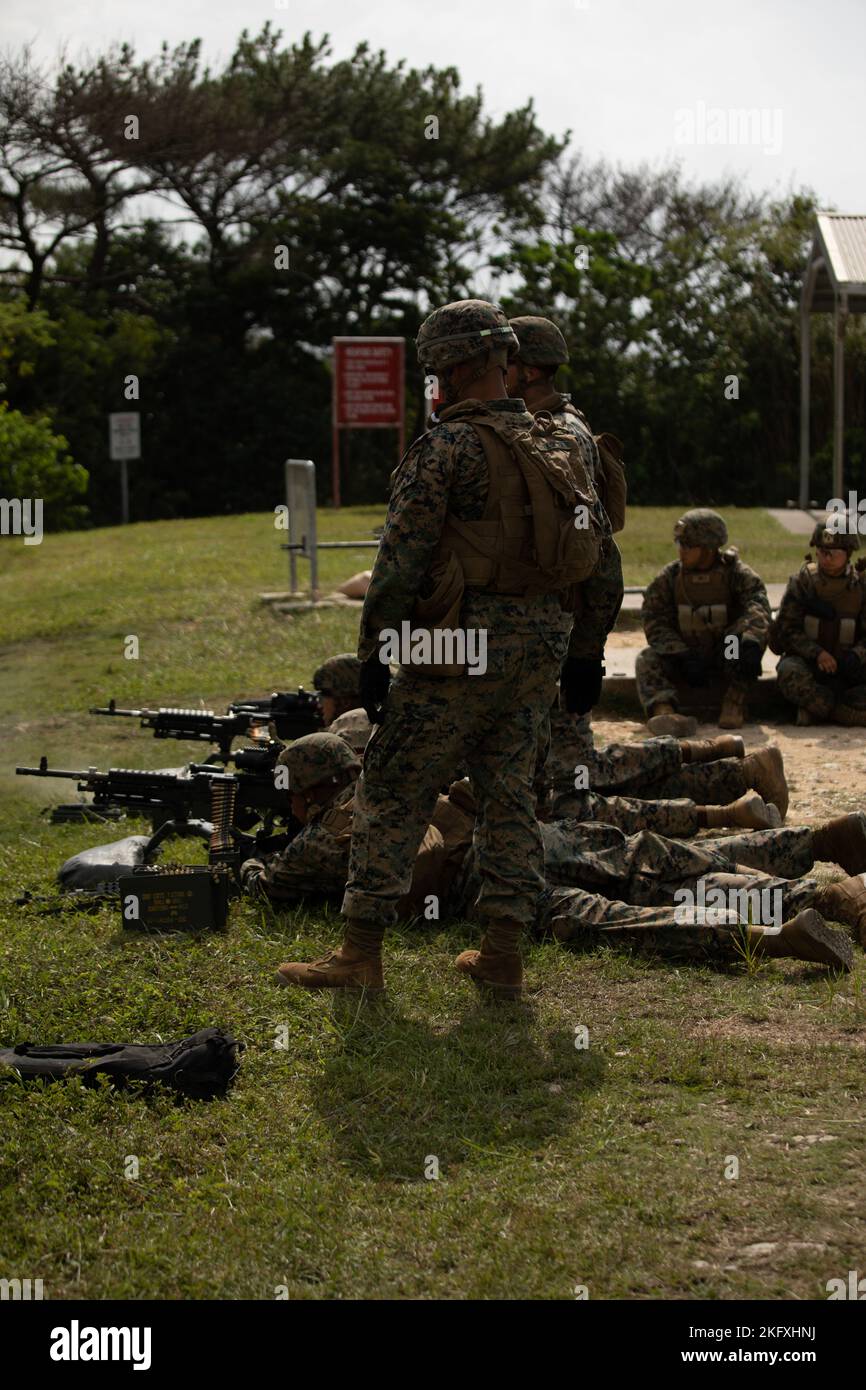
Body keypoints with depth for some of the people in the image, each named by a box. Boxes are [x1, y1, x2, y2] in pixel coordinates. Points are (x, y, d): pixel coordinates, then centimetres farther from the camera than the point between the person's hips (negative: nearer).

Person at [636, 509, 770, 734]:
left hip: (728, 657, -2)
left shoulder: (737, 573, -7)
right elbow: (655, 622, -9)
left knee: (747, 632, -31)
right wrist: (683, 656, -25)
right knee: (647, 660, -26)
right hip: (683, 657, 2)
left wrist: (751, 643, -46)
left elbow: (757, 606, -24)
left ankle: (734, 705, -32)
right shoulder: (669, 577, -1)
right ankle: (663, 712, -53)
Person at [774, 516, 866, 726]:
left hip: (845, 667, 1)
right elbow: (787, 628, -4)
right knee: (789, 671, -37)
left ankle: (815, 707, -27)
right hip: (806, 660, -1)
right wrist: (816, 653, -22)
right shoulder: (803, 580, 1)